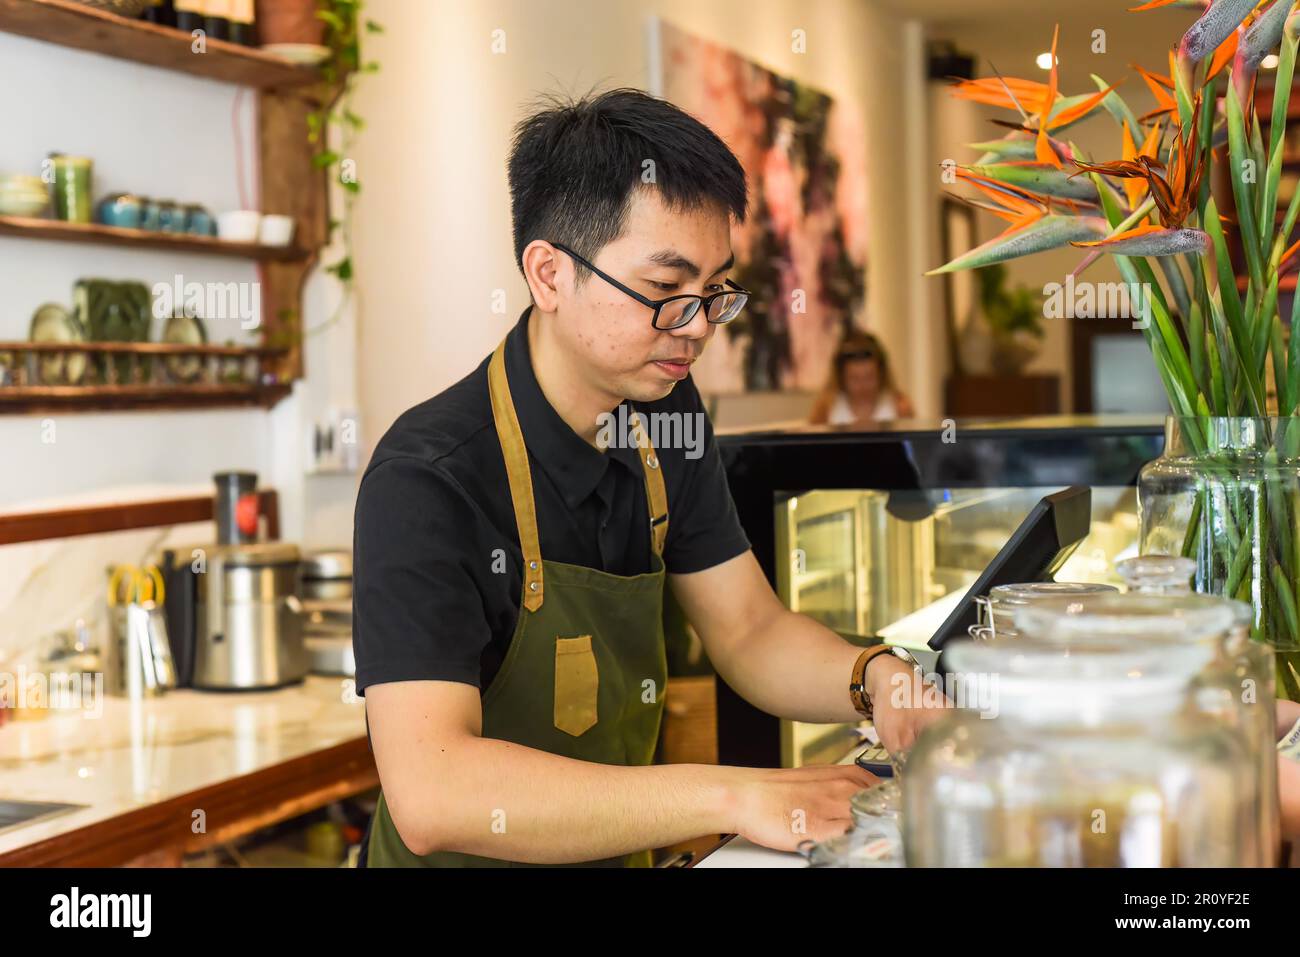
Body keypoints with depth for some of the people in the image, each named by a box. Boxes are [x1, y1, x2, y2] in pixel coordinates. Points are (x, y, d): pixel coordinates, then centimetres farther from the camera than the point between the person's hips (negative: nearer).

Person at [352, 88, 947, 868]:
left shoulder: (665, 412, 2)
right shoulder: (429, 481, -21)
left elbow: (749, 632, 9)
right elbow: (430, 795, -30)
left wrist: (876, 679, -11)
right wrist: (728, 798, -32)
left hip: (620, 851, 6)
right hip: (480, 861, -5)